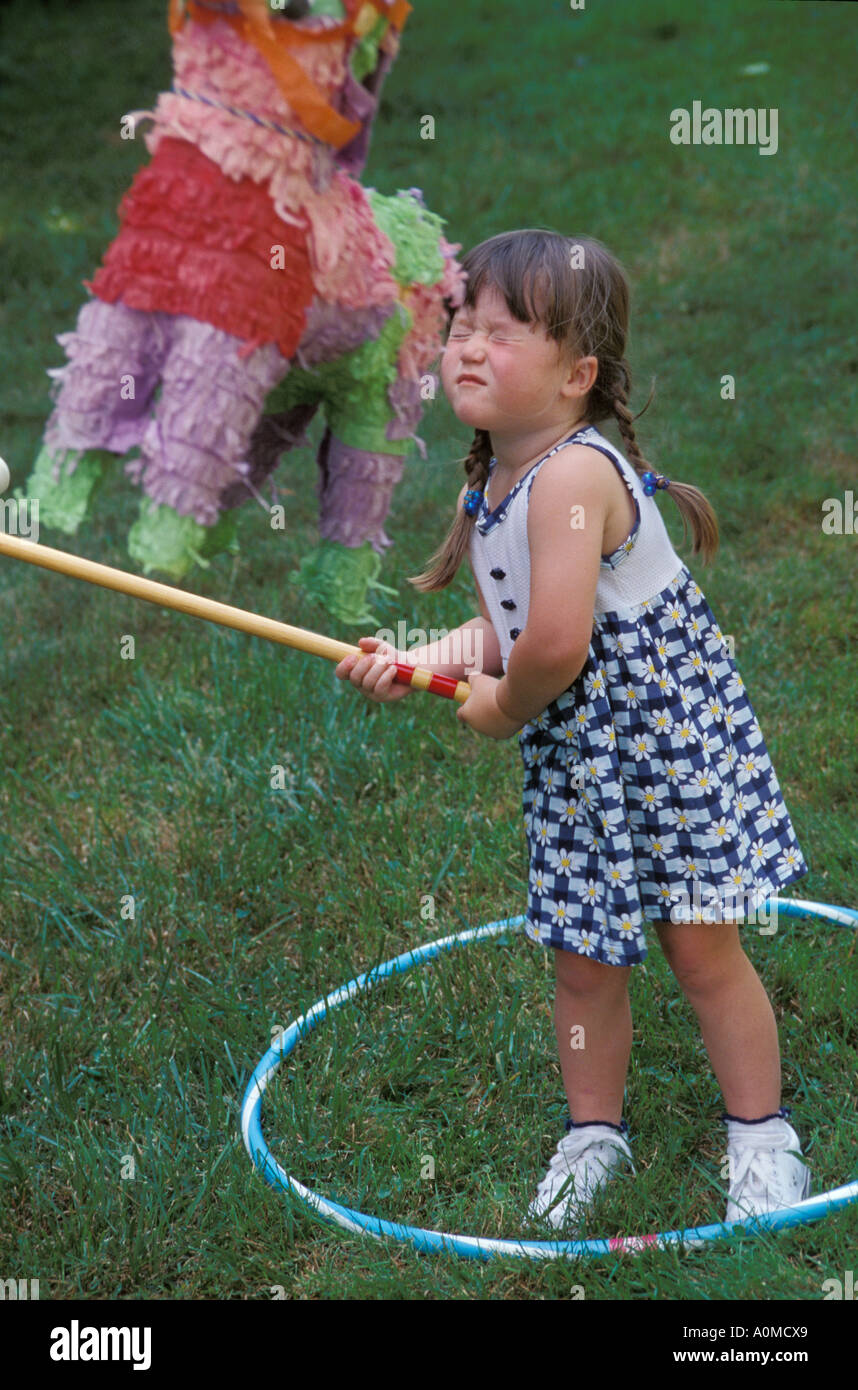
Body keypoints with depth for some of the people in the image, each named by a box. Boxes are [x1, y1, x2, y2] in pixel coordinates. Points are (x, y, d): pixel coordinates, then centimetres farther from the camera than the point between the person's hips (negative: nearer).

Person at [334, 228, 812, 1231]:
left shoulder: (573, 472, -25)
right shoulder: (485, 492, 4)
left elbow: (556, 642, -31)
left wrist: (503, 709, -12)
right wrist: (415, 663, -4)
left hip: (669, 736, -7)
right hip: (570, 756, 8)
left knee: (702, 948, 4)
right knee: (585, 959, 14)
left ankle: (760, 1135, 22)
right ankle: (593, 1131, 32)